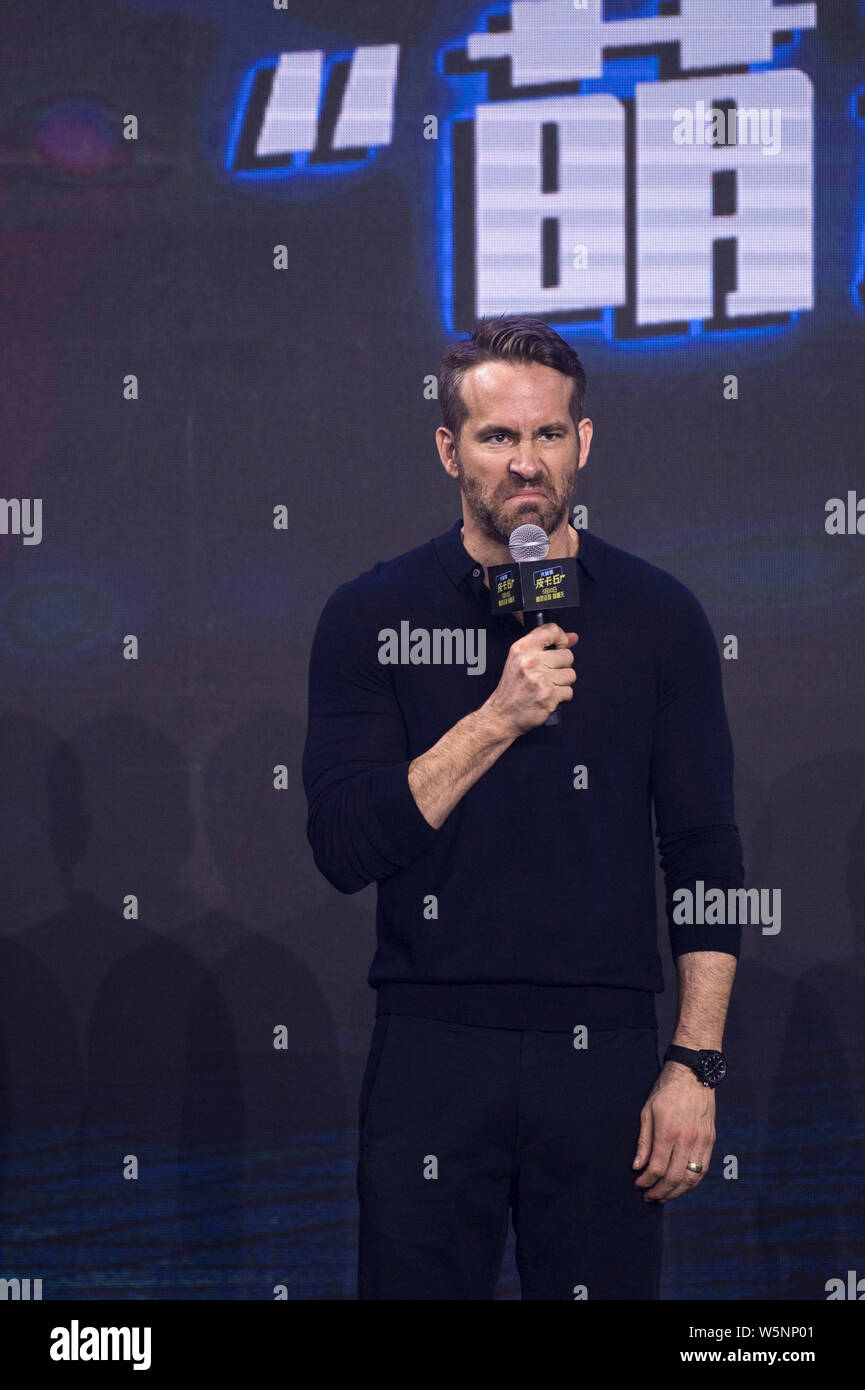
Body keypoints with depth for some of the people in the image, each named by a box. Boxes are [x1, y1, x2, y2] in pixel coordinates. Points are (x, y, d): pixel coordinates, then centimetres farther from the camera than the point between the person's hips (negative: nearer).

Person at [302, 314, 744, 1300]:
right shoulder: (373, 616, 2)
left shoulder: (656, 617, 4)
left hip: (602, 1050, 1)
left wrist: (696, 1065, -3)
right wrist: (498, 718, -17)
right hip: (430, 1053, 0)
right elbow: (343, 847, -8)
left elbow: (705, 858, 5)